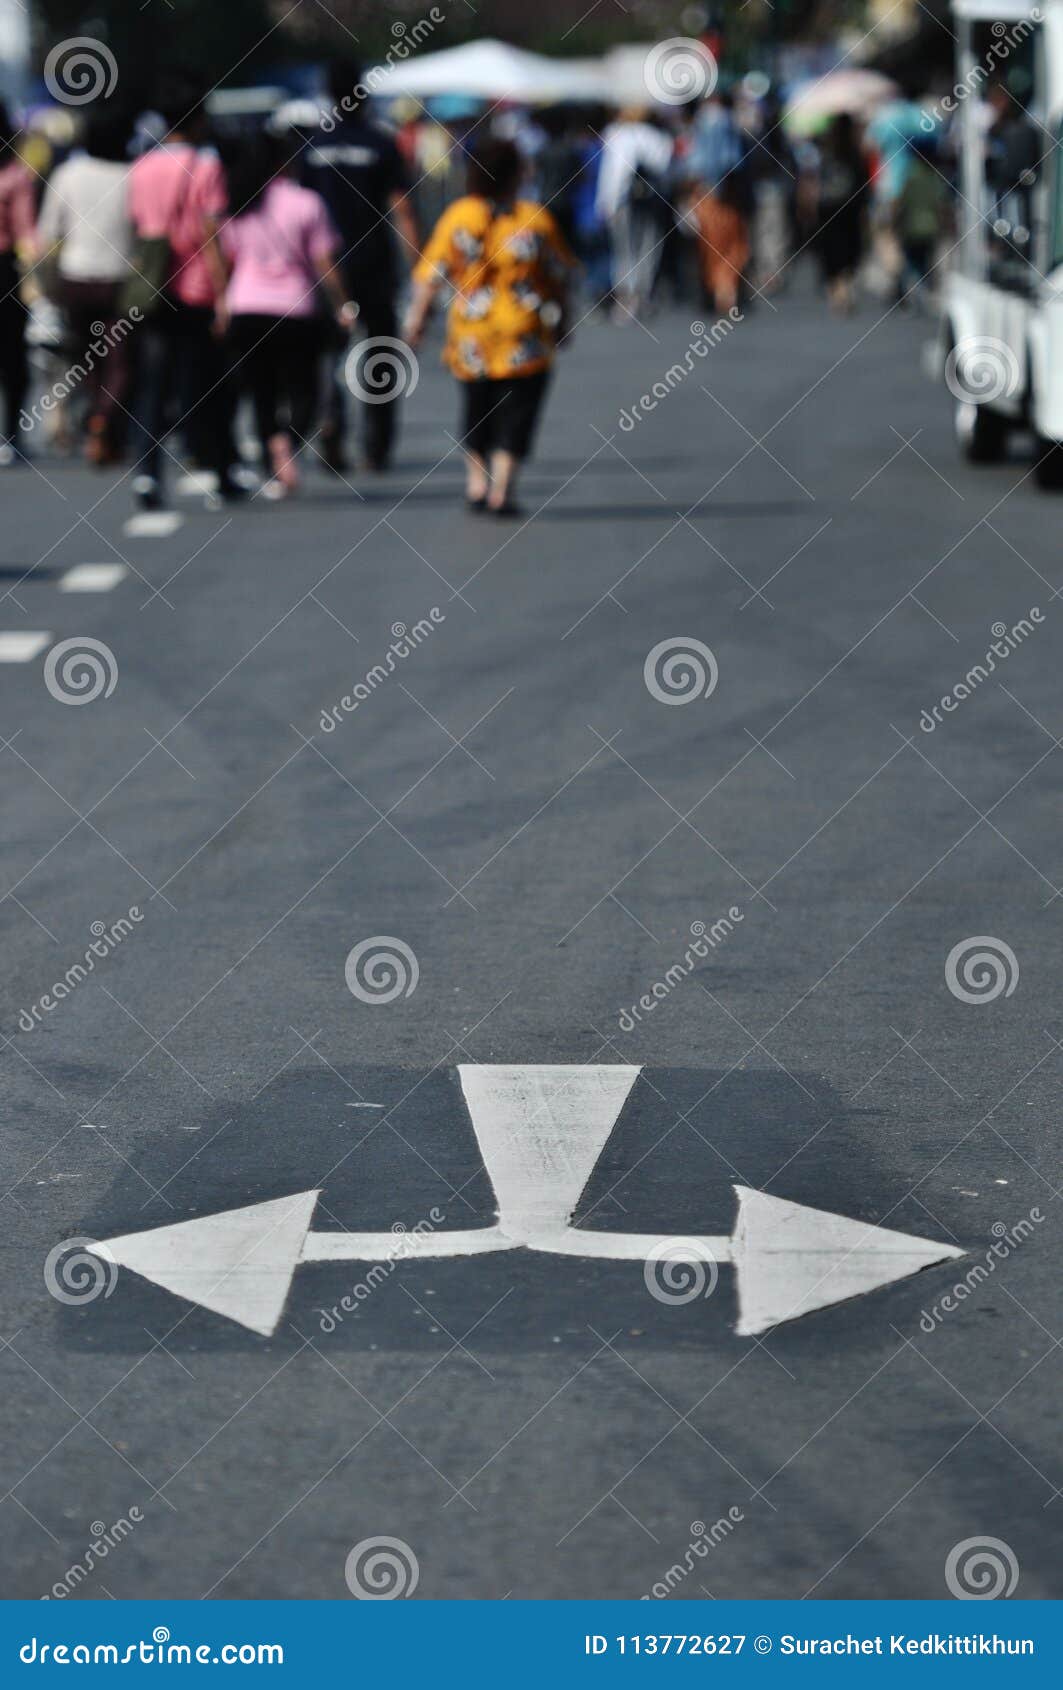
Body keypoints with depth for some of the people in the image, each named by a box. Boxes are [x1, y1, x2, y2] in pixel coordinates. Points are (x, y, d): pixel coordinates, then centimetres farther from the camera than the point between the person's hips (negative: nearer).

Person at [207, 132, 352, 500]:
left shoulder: (236, 205, 5)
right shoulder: (306, 203, -4)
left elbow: (218, 260, 7)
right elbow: (324, 263, -4)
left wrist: (222, 303, 18)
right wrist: (342, 306, 5)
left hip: (244, 308, 3)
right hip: (294, 309, -3)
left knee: (262, 394, 11)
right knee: (301, 390, 6)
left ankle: (274, 473, 3)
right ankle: (289, 442, -25)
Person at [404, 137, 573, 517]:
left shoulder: (458, 216, -4)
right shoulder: (535, 219, -6)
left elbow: (431, 273, -5)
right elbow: (558, 276, 4)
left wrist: (417, 316, 3)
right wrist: (560, 321, 18)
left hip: (471, 337, 2)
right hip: (524, 335, -2)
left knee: (476, 407, 20)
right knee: (516, 412, 4)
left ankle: (476, 484, 16)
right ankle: (501, 491, -4)